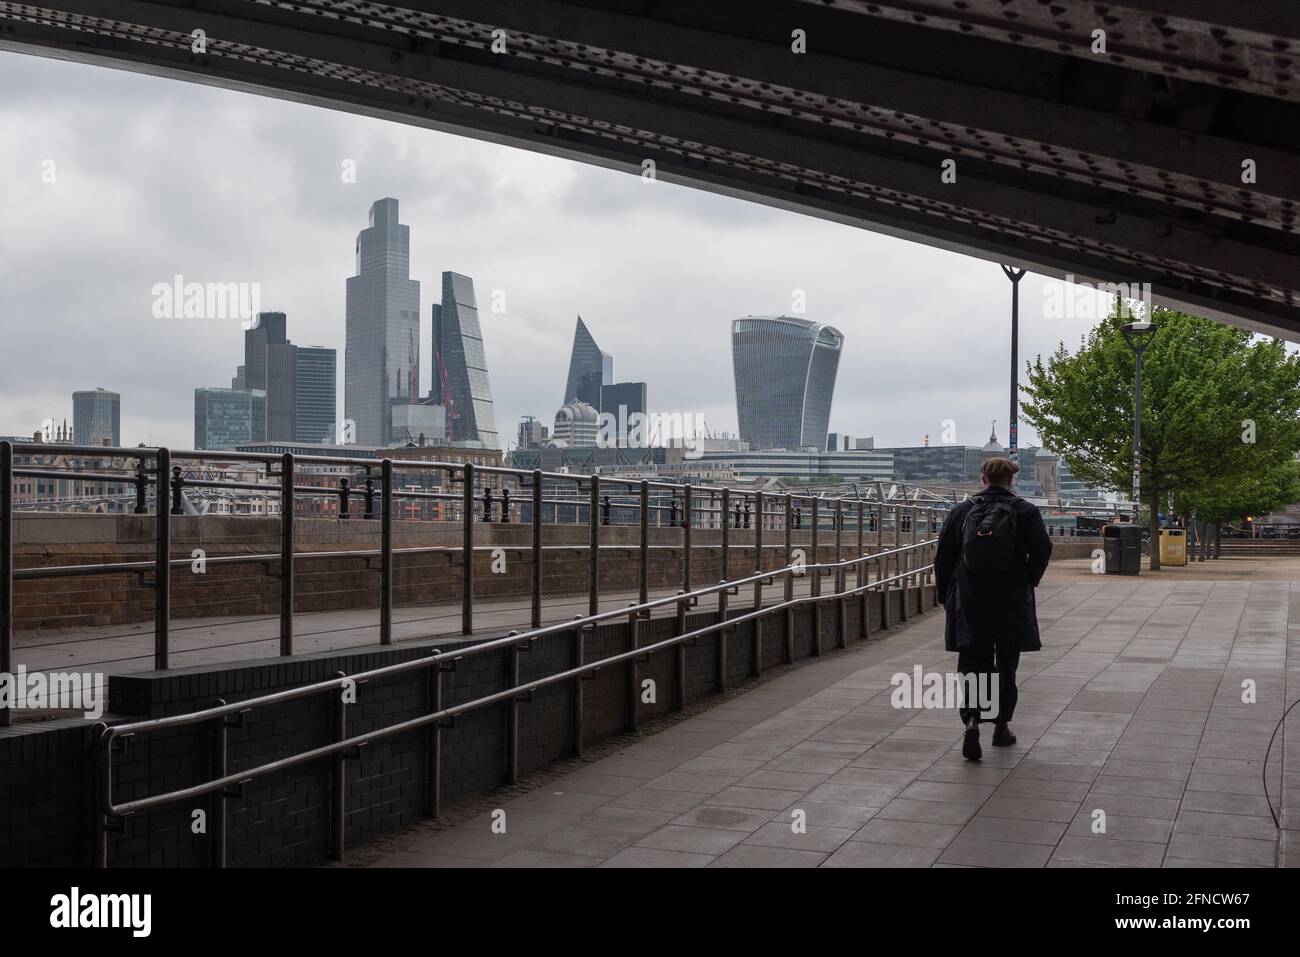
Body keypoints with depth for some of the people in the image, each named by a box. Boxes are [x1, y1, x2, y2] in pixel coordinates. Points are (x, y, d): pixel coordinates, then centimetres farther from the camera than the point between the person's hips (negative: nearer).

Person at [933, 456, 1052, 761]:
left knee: (971, 665, 4)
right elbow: (1042, 550, -8)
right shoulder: (1025, 512, 0)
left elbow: (943, 556, 2)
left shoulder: (961, 512, 3)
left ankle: (971, 720, -18)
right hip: (1012, 604, 0)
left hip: (968, 604, 0)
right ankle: (1001, 727, 22)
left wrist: (946, 596, 11)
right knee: (1006, 665, 14)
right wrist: (1027, 584, 6)